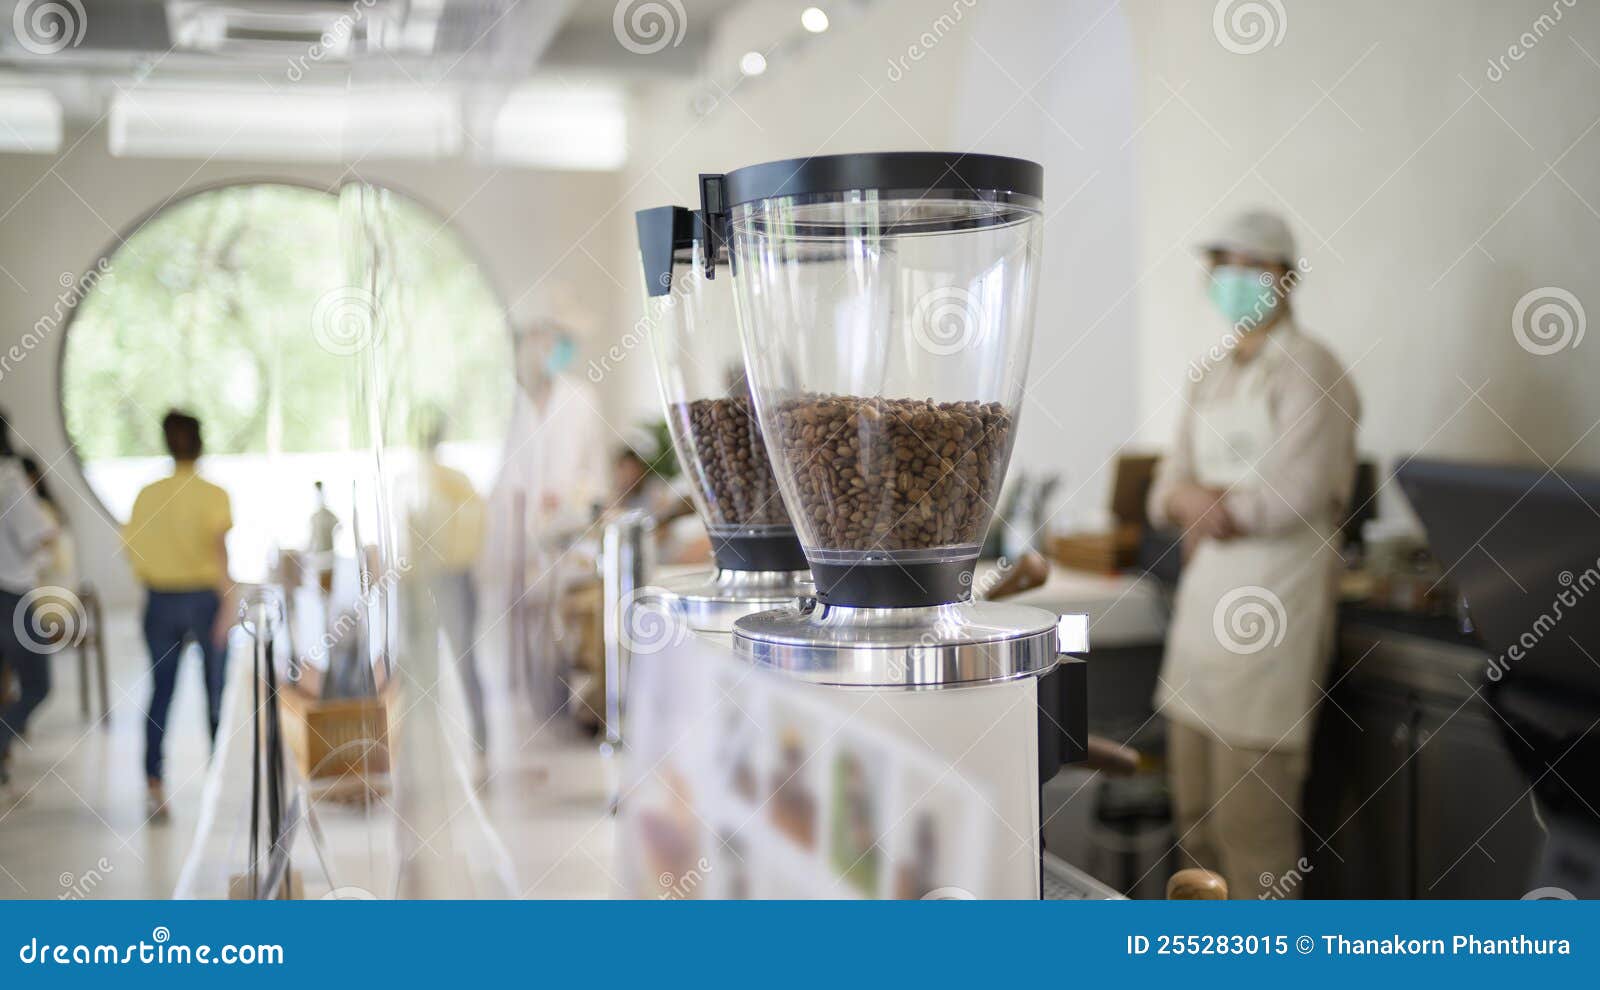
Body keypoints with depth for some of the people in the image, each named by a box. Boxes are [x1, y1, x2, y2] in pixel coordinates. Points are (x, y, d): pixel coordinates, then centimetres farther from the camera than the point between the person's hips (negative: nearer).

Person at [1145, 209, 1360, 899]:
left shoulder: (1308, 371, -7)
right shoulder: (1210, 372, 16)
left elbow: (1295, 498, -17)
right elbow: (1168, 486, 13)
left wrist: (1206, 506, -5)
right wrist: (1196, 499, -9)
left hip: (1276, 601, -7)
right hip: (1205, 593, 8)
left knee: (1250, 811, -7)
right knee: (1195, 806, 12)